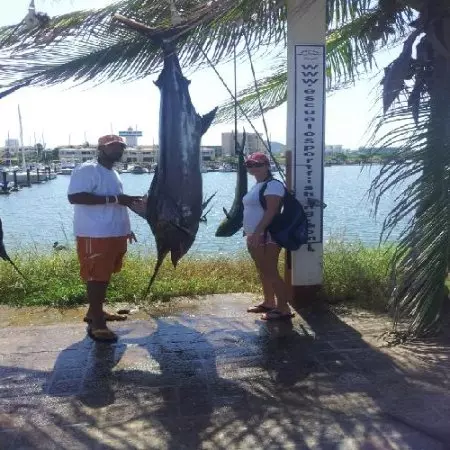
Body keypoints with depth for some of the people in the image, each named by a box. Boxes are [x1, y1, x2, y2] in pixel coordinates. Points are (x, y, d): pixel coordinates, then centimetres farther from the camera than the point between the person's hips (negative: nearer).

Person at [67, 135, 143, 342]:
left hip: (115, 234, 10)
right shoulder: (87, 169, -11)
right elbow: (74, 196, -25)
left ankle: (95, 312, 29)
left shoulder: (113, 173, 19)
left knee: (104, 276, 16)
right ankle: (97, 323, 1)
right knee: (96, 276, -5)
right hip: (95, 235, -9)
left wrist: (126, 229, 22)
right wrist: (114, 198, -26)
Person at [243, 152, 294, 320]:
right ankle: (269, 302, 25)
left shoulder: (273, 185, -13)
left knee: (271, 272, -9)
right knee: (263, 272, 15)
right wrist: (250, 234, 19)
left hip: (267, 237, -10)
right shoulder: (257, 186, 18)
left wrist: (257, 233, -28)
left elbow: (271, 211, -22)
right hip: (255, 237, 10)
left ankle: (283, 308, -5)